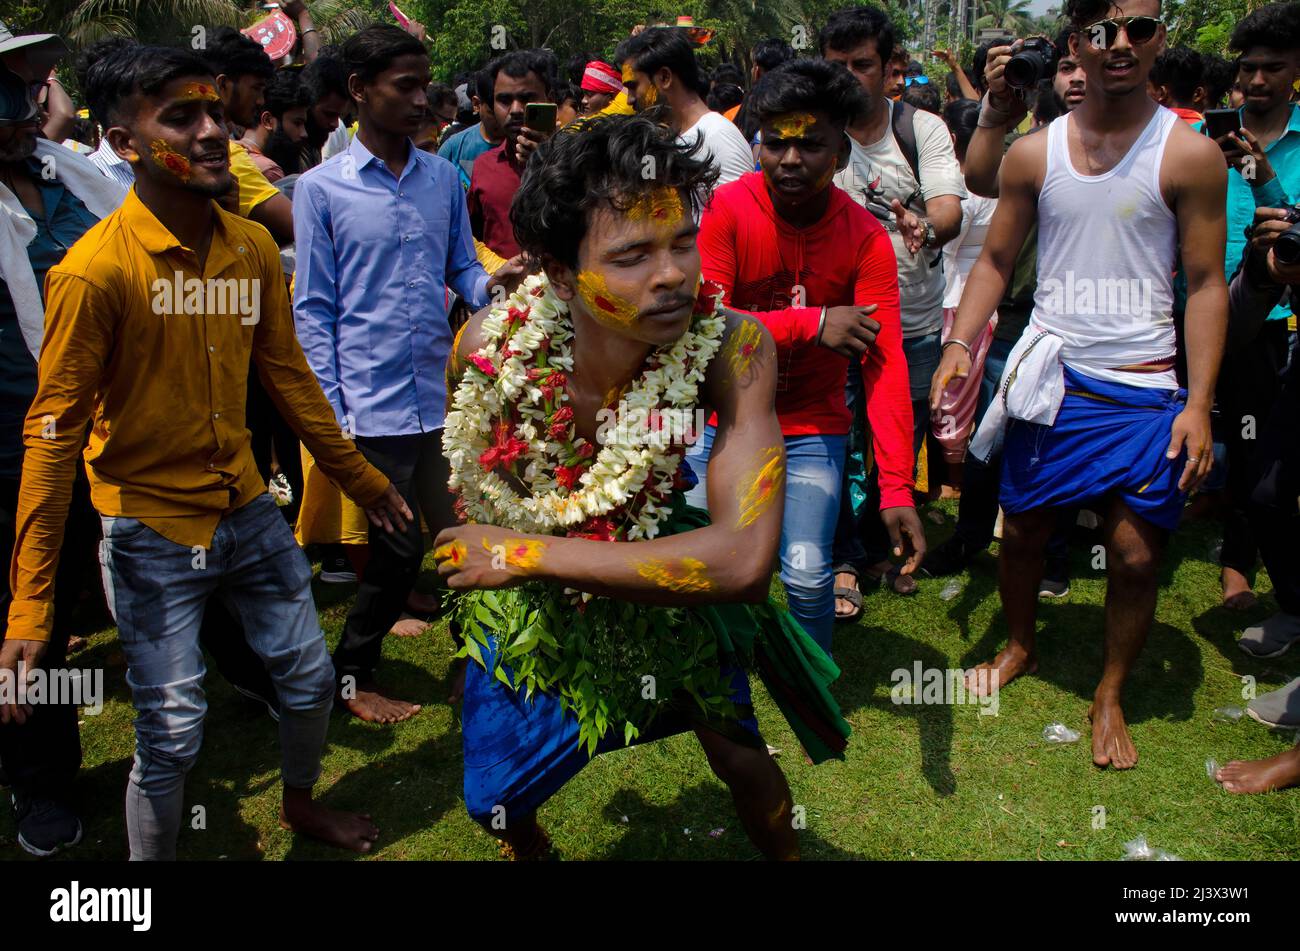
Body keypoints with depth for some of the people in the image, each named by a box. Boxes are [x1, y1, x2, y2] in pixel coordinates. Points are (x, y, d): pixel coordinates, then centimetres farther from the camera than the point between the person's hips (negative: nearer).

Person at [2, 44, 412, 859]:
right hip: (151, 530, -6)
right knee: (173, 737, 0)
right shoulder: (94, 271, -19)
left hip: (248, 509, 6)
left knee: (311, 677, 18)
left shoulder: (253, 247, -2)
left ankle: (301, 803, 47)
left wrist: (363, 480, 15)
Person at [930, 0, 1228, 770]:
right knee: (1023, 527, 12)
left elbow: (1207, 285, -3)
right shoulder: (1034, 153, 3)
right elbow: (997, 260, 9)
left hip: (1142, 388, -2)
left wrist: (1199, 404, -9)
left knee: (1135, 552, -1)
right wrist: (961, 345, -6)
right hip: (1048, 376, 2)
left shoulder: (1190, 155, -4)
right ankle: (1021, 649, 39)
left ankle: (1111, 696, 21)